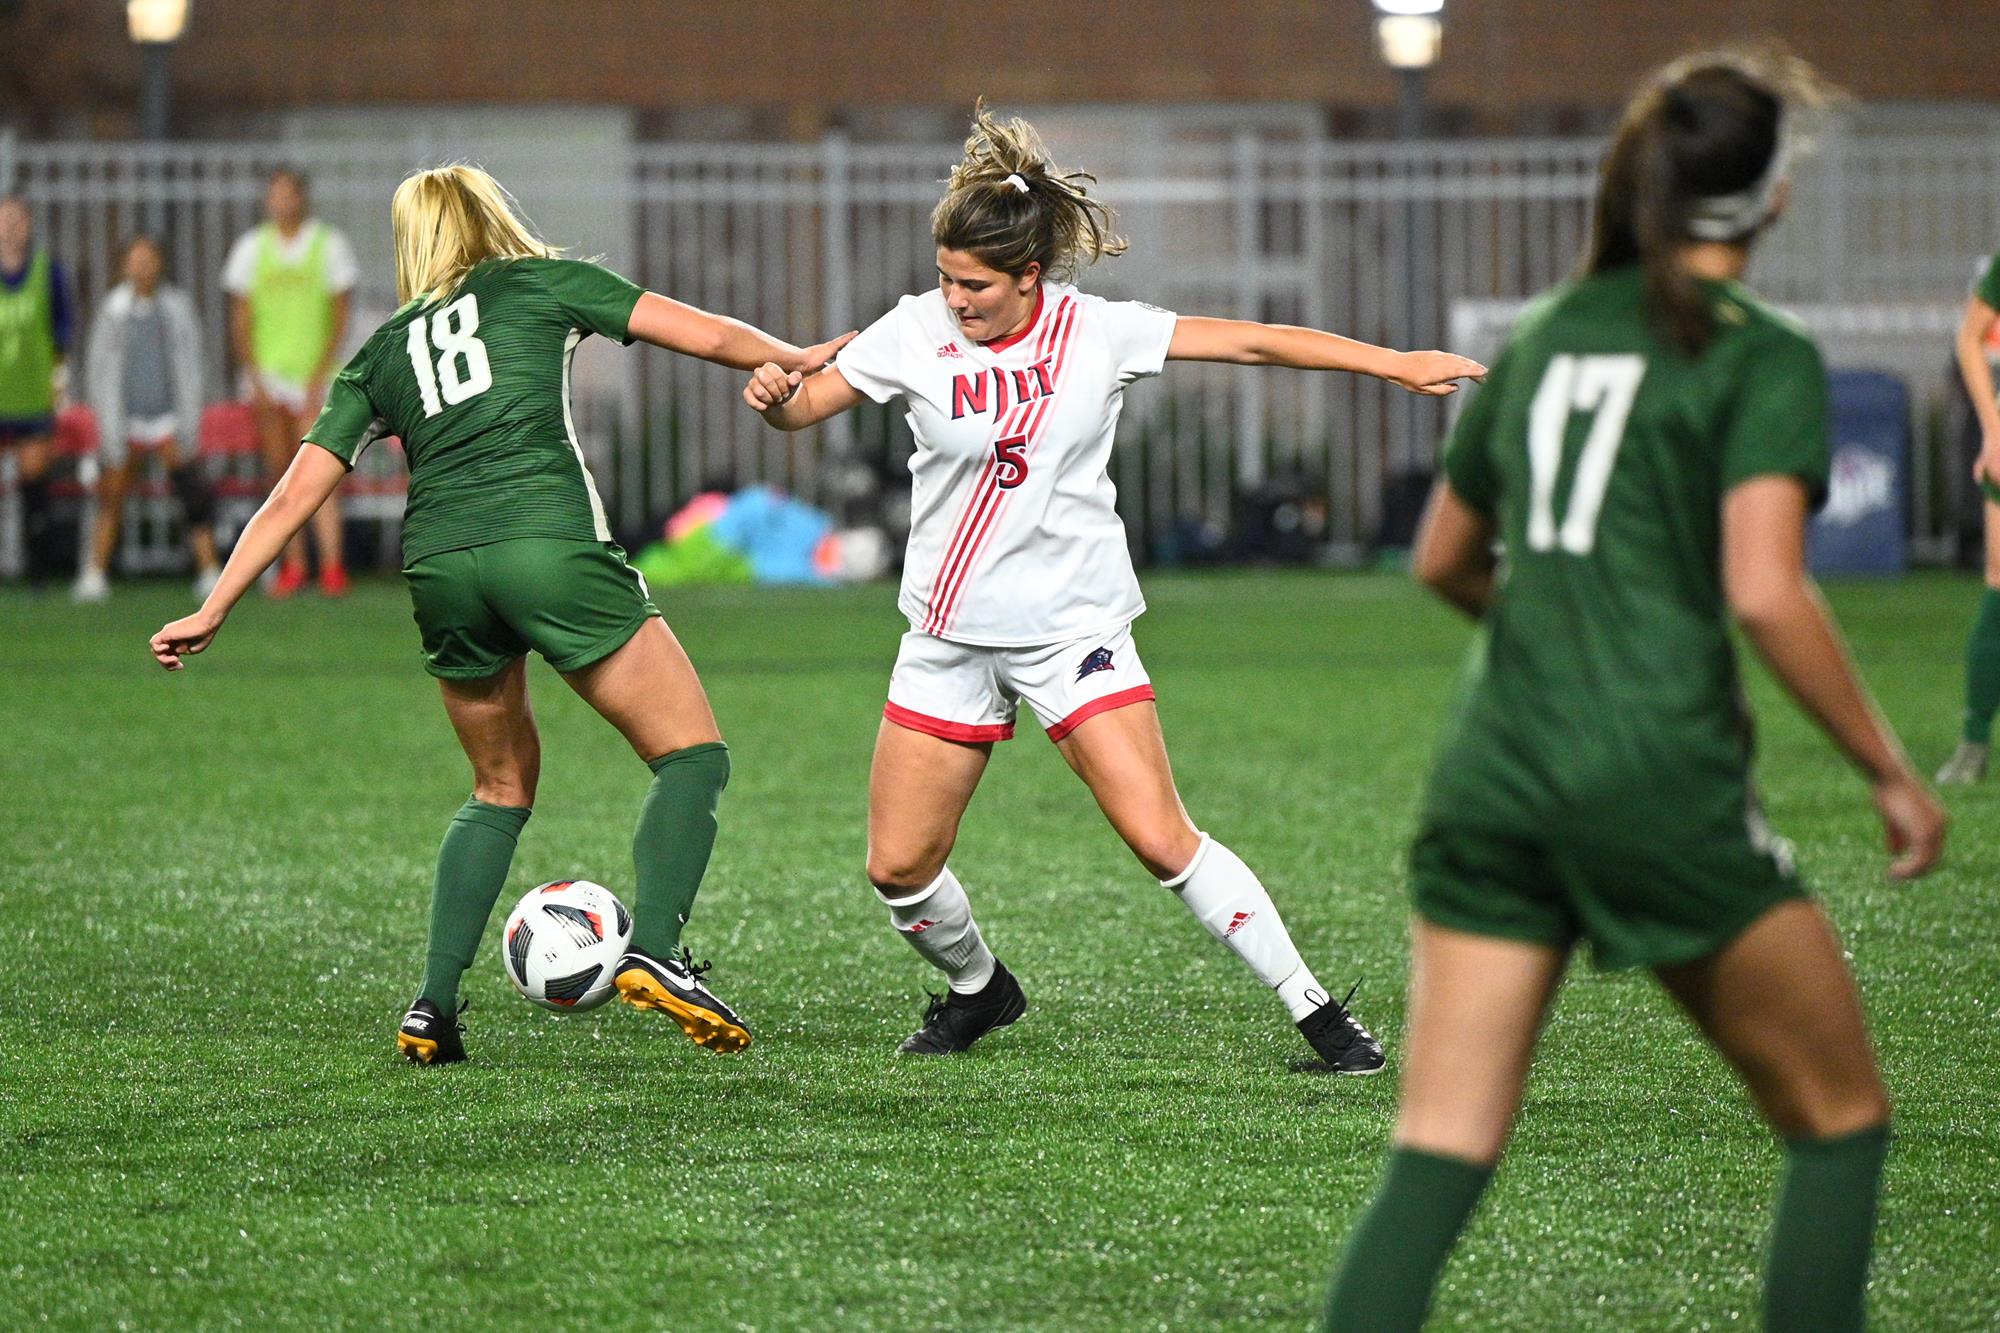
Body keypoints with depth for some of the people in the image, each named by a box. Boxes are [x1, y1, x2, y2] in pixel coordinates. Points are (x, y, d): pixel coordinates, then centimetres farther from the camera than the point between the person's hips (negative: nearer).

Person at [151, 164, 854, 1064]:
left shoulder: (382, 350, 24)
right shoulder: (543, 283, 16)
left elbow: (294, 496, 18)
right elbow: (708, 336, 13)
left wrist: (211, 612, 21)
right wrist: (800, 359, 26)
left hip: (438, 567, 5)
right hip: (549, 542, -5)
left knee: (502, 788, 23)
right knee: (693, 756, 3)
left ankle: (433, 1006, 12)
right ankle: (654, 950, -20)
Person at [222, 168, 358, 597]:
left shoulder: (329, 245, 1)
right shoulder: (252, 248, 8)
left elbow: (340, 319, 0)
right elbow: (241, 319, 8)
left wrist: (319, 376, -9)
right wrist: (254, 379, -2)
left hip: (314, 373, -3)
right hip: (267, 370, 3)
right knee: (280, 472, 2)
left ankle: (332, 566, -19)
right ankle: (292, 564, 8)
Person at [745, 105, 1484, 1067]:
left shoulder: (1096, 332, -8)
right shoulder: (918, 331, -4)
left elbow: (1252, 342, -7)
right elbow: (807, 403, 2)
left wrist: (1395, 363, -12)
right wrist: (774, 396, -23)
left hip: (1073, 626, -2)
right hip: (949, 634, 3)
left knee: (1163, 841, -13)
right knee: (899, 867, 0)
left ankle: (1313, 1009, -2)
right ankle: (977, 988, 31)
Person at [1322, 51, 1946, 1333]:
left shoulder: (1545, 335, 15)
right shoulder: (1763, 357, -3)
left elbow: (1444, 560, 25)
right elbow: (1765, 591, -14)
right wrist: (1892, 772, -5)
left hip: (1488, 779, 5)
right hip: (1661, 787, -5)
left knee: (1438, 1157, 1)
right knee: (1840, 1119, 12)